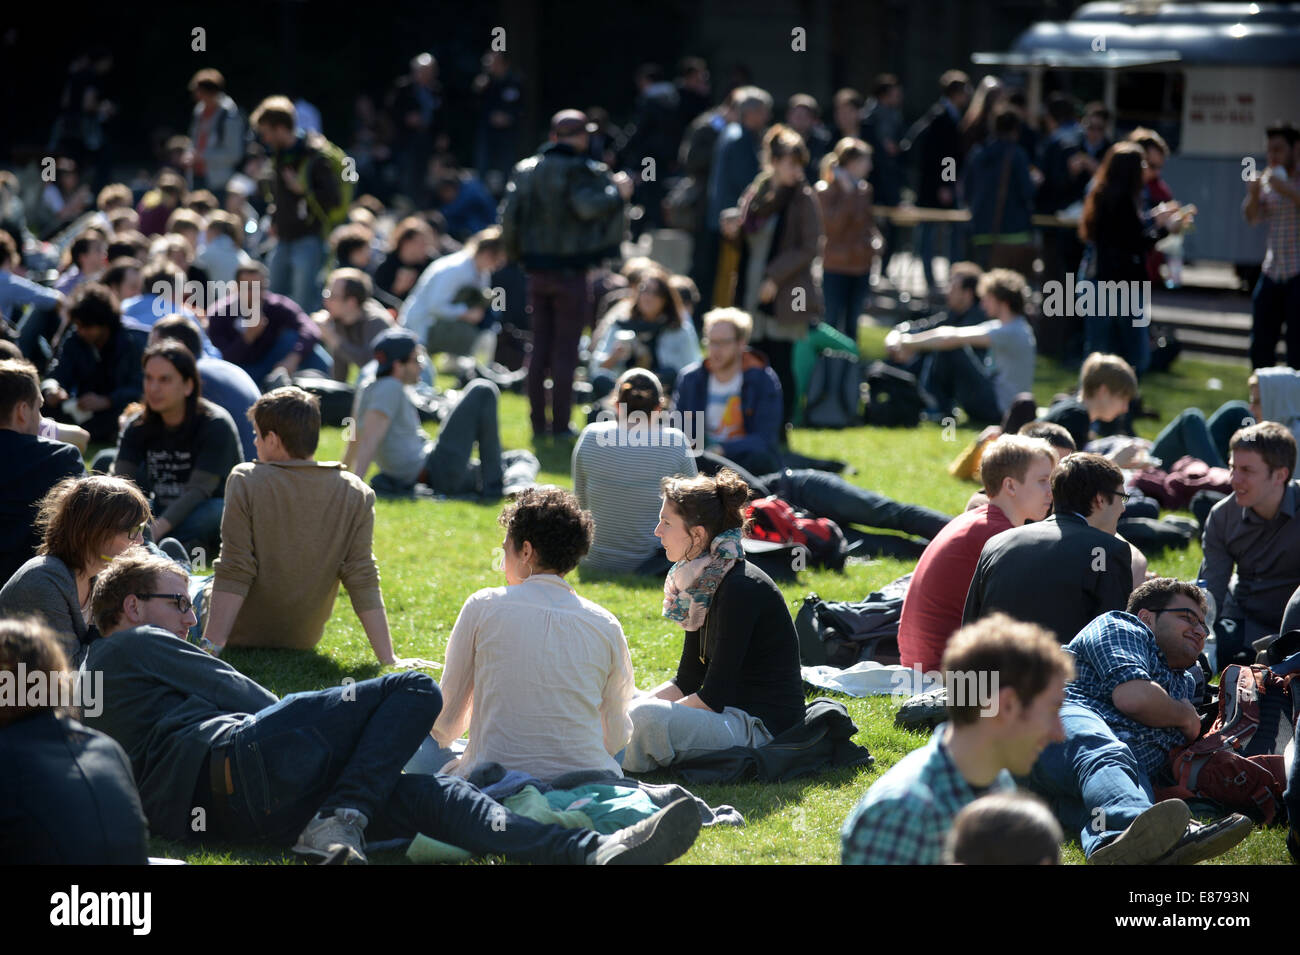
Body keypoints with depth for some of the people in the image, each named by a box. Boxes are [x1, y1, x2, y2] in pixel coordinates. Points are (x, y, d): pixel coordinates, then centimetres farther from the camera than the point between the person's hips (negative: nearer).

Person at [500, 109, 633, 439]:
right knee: (565, 350, 0)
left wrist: (517, 253, 16)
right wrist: (617, 193, -13)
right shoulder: (581, 171, -11)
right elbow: (588, 206, -28)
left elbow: (508, 214, 5)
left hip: (536, 272, 5)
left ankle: (538, 421, 14)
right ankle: (560, 425, 1)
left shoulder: (526, 170, 7)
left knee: (540, 348, 12)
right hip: (571, 271, -5)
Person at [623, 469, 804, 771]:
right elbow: (688, 680, 12)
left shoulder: (742, 590, -20)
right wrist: (630, 707, -2)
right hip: (732, 711, 10)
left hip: (761, 724, -10)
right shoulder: (701, 582, 8)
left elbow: (713, 697, -21)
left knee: (647, 718, -27)